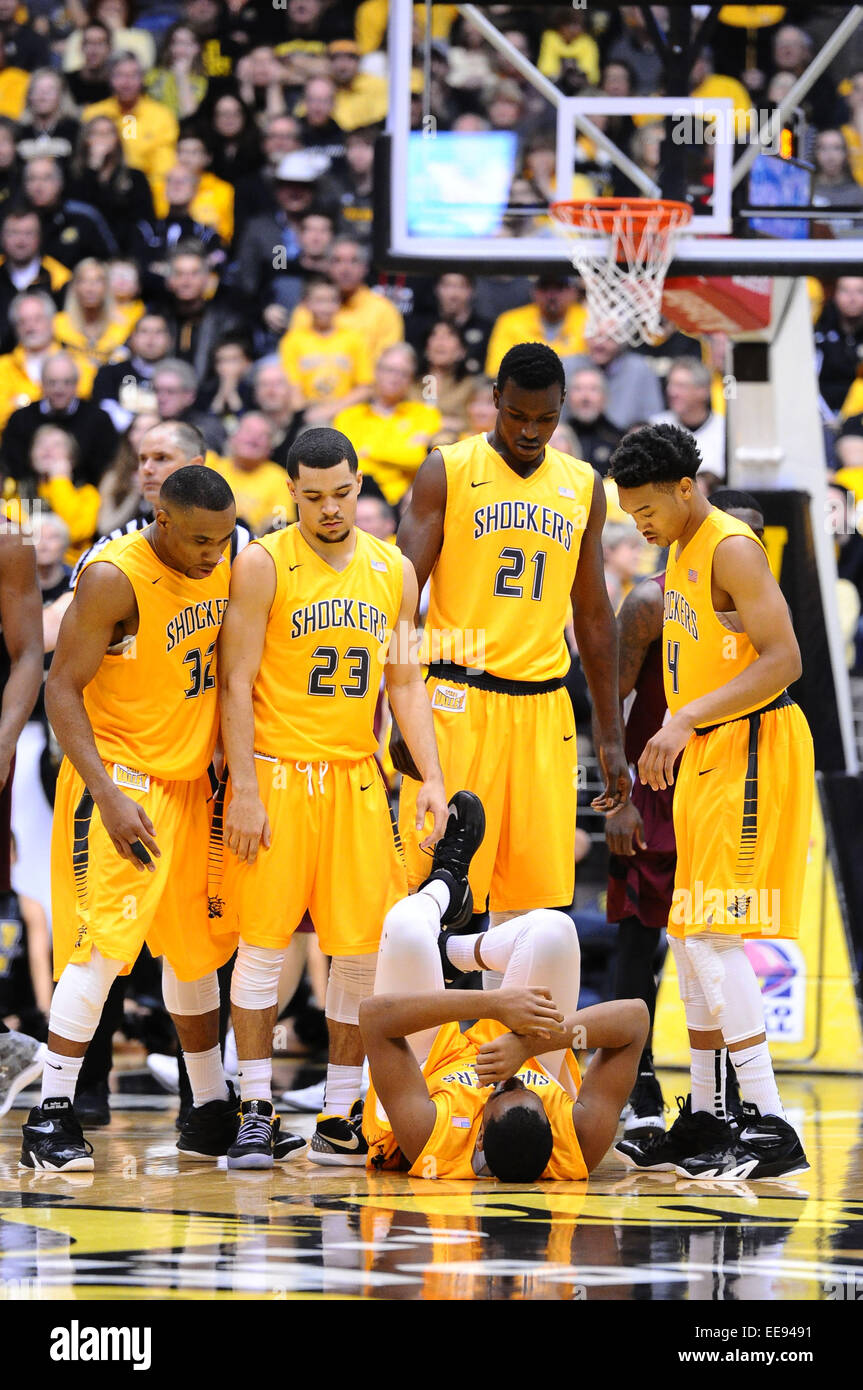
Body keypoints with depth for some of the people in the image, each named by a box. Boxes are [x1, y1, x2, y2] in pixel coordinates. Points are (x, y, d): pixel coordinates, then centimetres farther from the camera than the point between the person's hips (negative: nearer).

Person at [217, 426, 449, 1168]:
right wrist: (245, 791, -13)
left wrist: (432, 776, 1)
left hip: (356, 775, 4)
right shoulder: (264, 565, -5)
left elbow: (406, 683, 12)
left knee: (361, 948, 2)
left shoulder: (393, 570, 8)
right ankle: (257, 1111, 3)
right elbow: (238, 683, -7)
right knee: (265, 943, -3)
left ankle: (340, 1118, 8)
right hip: (276, 772, -4)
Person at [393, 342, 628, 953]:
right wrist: (402, 714, -15)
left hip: (543, 707, 4)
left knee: (531, 893, 2)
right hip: (459, 700, -4)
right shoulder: (448, 472, -1)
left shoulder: (583, 486, 12)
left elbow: (594, 615, 17)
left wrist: (612, 736, 14)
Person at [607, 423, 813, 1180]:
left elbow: (783, 659, -23)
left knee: (713, 937, -15)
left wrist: (687, 719, -27)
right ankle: (704, 1121, 19)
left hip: (750, 751, -10)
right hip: (706, 757, 10)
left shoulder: (732, 549, -14)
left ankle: (772, 1130, -17)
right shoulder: (683, 553, 16)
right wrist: (676, 738, 19)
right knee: (691, 937, 12)